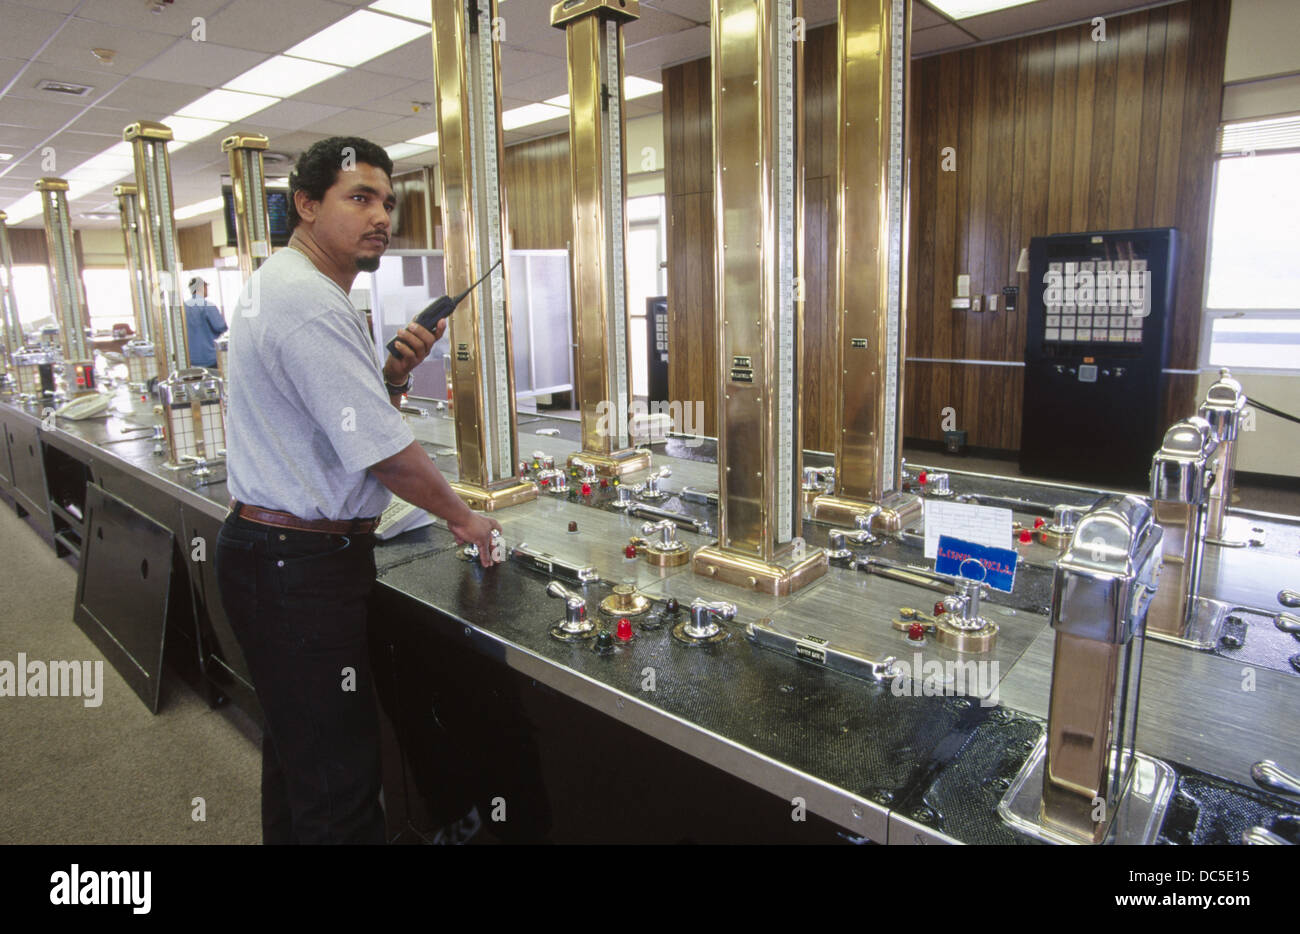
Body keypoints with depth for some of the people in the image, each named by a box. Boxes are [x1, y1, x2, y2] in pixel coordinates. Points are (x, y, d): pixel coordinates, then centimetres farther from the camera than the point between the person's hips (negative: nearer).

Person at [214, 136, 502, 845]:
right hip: (302, 566, -11)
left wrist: (396, 371, -1)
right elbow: (385, 453, -20)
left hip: (260, 544, 11)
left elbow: (349, 412, 18)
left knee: (296, 745, 24)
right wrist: (463, 518, -6)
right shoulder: (310, 305, -19)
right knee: (338, 784, -1)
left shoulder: (276, 284, 15)